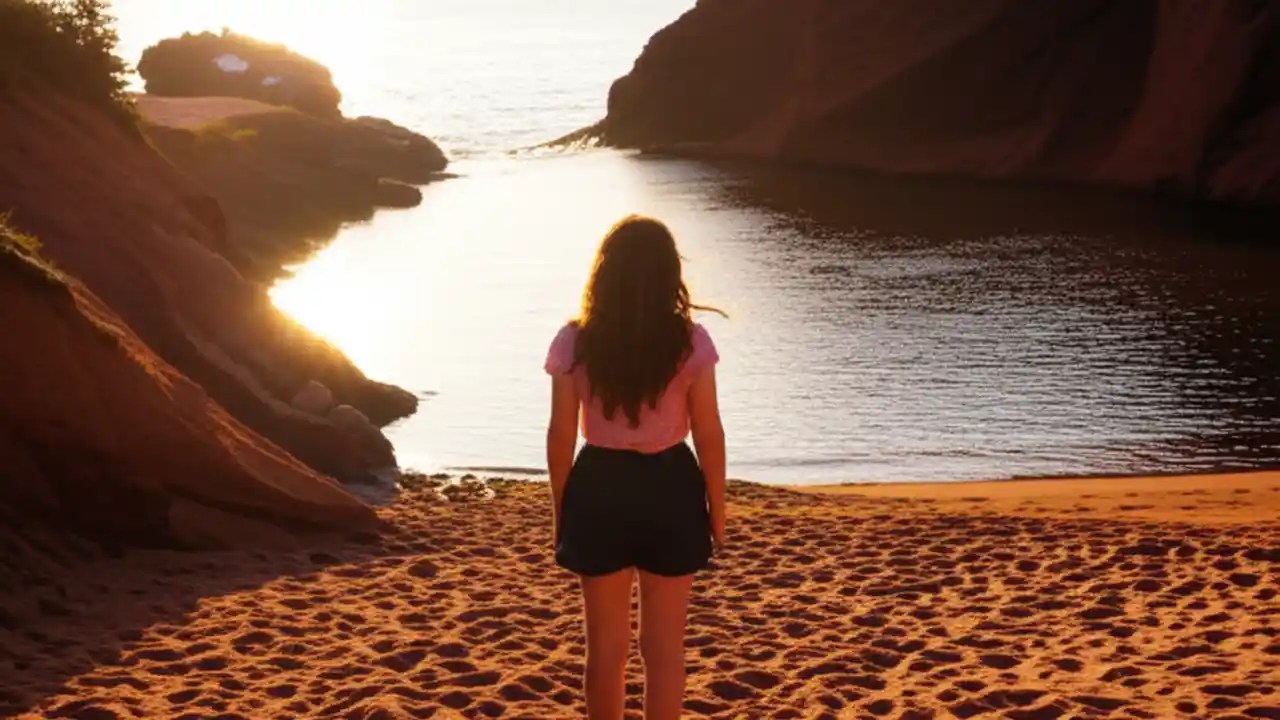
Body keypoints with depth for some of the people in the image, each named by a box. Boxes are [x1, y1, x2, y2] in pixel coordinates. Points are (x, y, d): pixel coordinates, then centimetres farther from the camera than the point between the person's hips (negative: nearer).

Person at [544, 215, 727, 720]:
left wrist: (561, 510, 9)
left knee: (606, 645, 14)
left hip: (600, 490, 1)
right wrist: (717, 511, 6)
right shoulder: (691, 342, -10)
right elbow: (708, 435, -6)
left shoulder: (574, 344, -8)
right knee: (664, 646, 10)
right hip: (669, 489, 0)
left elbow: (561, 436, -3)